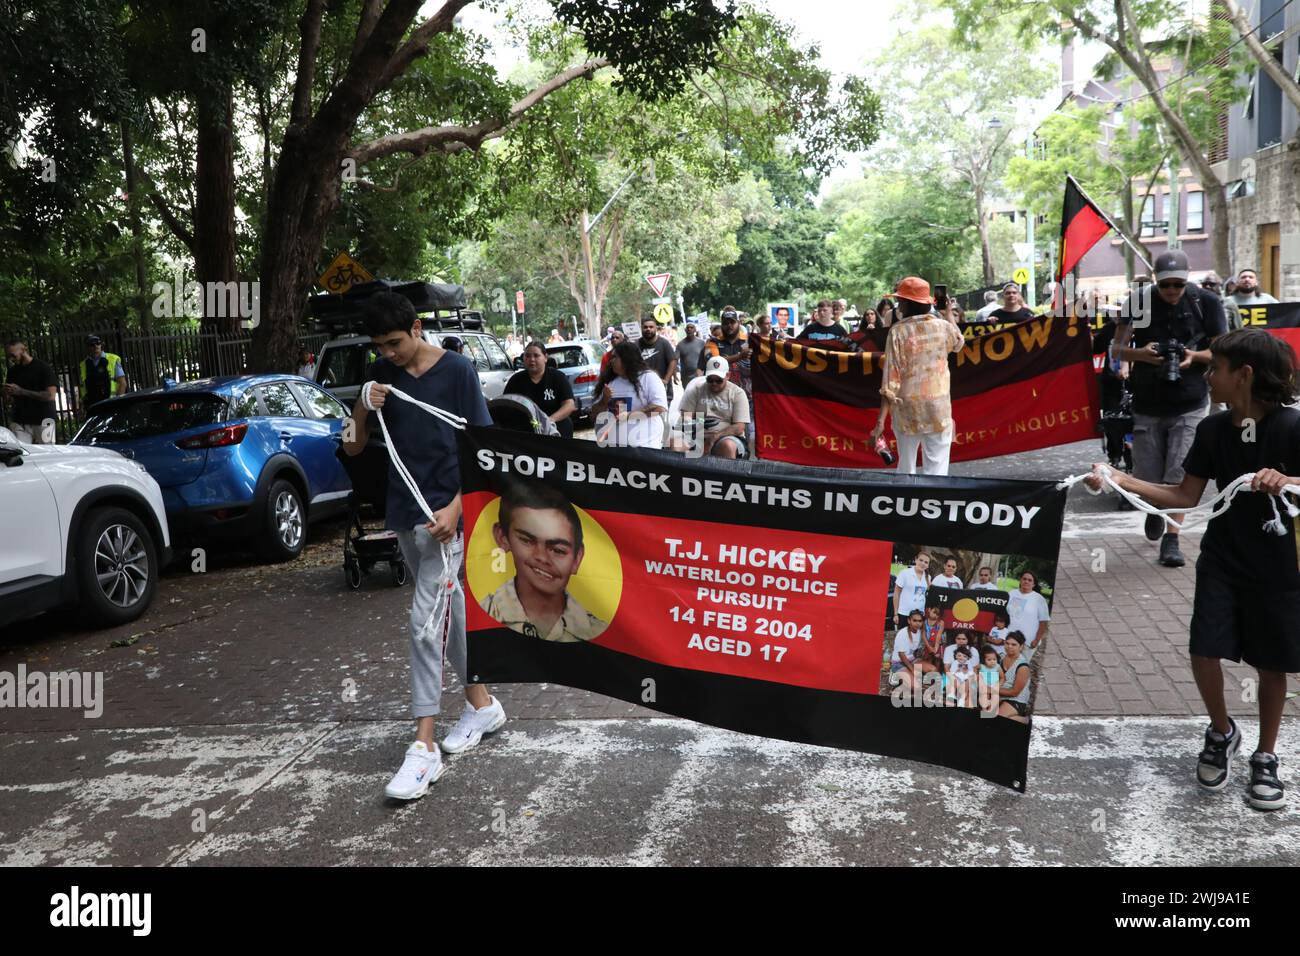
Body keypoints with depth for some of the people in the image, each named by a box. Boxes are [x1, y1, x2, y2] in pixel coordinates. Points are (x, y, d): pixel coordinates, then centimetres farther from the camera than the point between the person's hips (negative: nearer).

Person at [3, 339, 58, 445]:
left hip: (42, 421, -4)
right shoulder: (13, 371, 14)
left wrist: (21, 391, -15)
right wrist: (7, 395, -4)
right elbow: (7, 399, 22)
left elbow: (51, 395, -13)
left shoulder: (44, 368, -3)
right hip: (19, 423, 4)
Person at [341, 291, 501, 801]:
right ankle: (481, 703, 32)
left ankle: (424, 747, -10)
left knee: (426, 620, -12)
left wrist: (456, 508, -20)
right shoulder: (382, 374, 7)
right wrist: (362, 409, -10)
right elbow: (353, 448, 10)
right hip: (403, 512, 6)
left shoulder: (456, 370, -8)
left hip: (445, 513, -6)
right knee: (448, 608, 16)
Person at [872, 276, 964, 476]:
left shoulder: (898, 331, -8)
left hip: (907, 409, -1)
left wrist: (881, 419, -11)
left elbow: (891, 378, -12)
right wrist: (948, 313, 39)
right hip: (938, 409, 1)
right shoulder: (943, 326, 1)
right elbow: (959, 342, 26)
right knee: (936, 473, -1)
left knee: (906, 469, 14)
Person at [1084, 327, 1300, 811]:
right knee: (1204, 652, -4)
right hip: (1222, 559, 3)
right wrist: (1124, 482, -8)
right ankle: (1222, 733, 24)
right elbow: (1186, 495, 1)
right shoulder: (1213, 429, -3)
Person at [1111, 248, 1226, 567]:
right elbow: (1117, 348, -1)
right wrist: (1139, 353, -23)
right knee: (1147, 479, 7)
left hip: (1189, 405, -1)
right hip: (1146, 406, 1)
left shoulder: (1206, 303, -3)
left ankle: (1171, 539, 3)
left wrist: (1195, 356, -20)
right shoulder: (1138, 302, -3)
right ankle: (1155, 512, 40)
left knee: (1179, 475, -6)